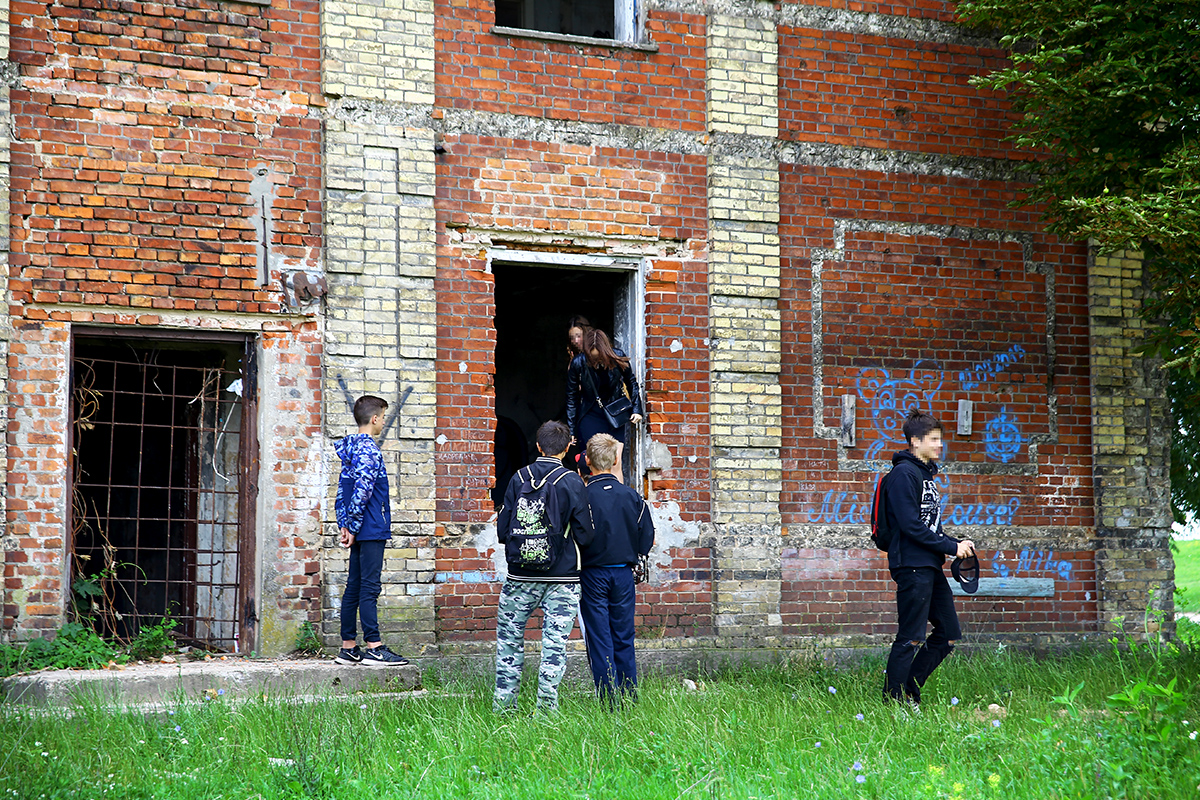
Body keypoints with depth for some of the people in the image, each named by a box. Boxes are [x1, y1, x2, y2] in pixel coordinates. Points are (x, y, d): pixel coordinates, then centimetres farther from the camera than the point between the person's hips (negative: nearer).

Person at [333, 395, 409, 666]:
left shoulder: (350, 448, 15)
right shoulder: (368, 450, -14)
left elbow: (342, 490, 17)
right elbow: (362, 491, -20)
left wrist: (344, 526, 13)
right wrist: (353, 529, -14)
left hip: (360, 532, 9)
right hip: (371, 531, -9)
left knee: (354, 587, 10)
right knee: (369, 587, -8)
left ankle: (349, 648, 13)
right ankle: (374, 648, -7)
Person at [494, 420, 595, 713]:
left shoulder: (518, 478, -1)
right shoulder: (572, 483, -7)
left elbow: (502, 531, 1)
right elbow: (585, 535, -6)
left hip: (520, 577, 2)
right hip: (561, 578, -2)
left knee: (509, 638, 14)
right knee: (554, 643, 3)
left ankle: (503, 703, 17)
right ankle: (546, 706, 2)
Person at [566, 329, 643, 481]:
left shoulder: (617, 358, -13)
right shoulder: (578, 363, -14)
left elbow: (631, 383, 8)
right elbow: (572, 398, -2)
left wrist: (637, 410, 3)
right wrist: (571, 430, 0)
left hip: (614, 415, 1)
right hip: (590, 416, -1)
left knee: (616, 463, -8)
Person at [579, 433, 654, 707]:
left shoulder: (582, 497, -14)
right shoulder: (632, 497, -3)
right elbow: (647, 542, 1)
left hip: (592, 574, -3)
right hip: (623, 574, 3)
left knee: (599, 641, 3)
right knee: (624, 640, 12)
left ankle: (610, 702, 1)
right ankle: (629, 701, 14)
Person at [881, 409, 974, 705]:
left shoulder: (926, 473, 19)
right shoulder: (903, 474, -11)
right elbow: (911, 525, -19)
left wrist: (957, 544, 8)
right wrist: (951, 547, -14)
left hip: (931, 567, 10)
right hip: (911, 566, -10)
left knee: (949, 634, 10)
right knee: (911, 638, -7)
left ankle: (909, 691, 17)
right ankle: (894, 700, 2)